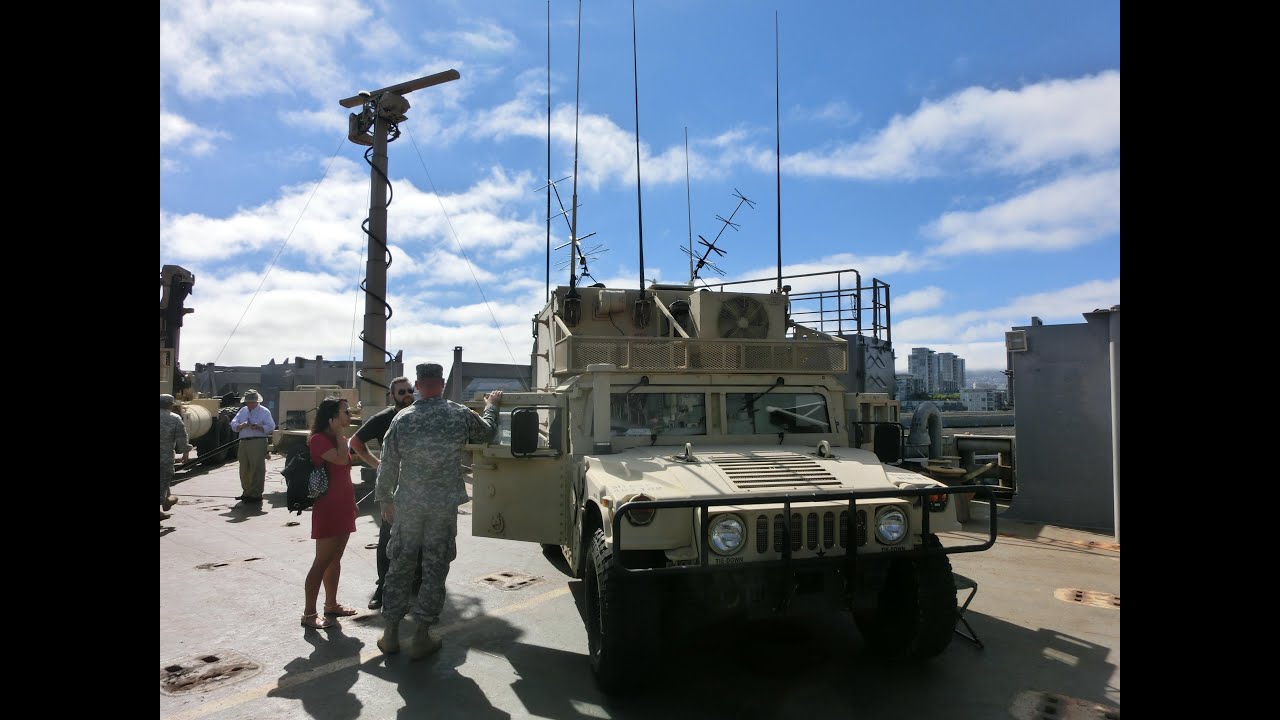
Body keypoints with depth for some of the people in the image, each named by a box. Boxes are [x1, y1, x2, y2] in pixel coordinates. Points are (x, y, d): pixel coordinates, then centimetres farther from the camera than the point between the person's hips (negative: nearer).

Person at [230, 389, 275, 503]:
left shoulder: (264, 411, 2)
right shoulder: (242, 411, 19)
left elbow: (271, 426, -6)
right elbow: (233, 425, 12)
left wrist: (258, 427, -21)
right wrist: (241, 425, -9)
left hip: (258, 443, -6)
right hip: (243, 442, 6)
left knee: (257, 469, -7)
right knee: (244, 469, 11)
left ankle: (256, 494, -3)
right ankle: (247, 492, 22)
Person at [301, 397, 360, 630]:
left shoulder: (337, 439, 14)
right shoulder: (318, 439, -13)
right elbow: (341, 460, -29)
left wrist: (353, 503, 19)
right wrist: (339, 433, -17)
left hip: (343, 507, 9)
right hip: (328, 508, -9)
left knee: (335, 559, 15)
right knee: (322, 561, -4)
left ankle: (331, 604, 25)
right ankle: (309, 613, 3)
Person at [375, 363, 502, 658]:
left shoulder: (402, 418, -4)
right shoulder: (460, 414, -7)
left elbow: (387, 465, 1)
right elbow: (487, 432, 13)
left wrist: (385, 500, 14)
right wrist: (492, 406, 31)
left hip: (407, 505, 2)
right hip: (444, 504, -1)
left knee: (400, 565, 14)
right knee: (435, 568, 8)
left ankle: (390, 633, 23)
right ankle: (422, 637, 14)